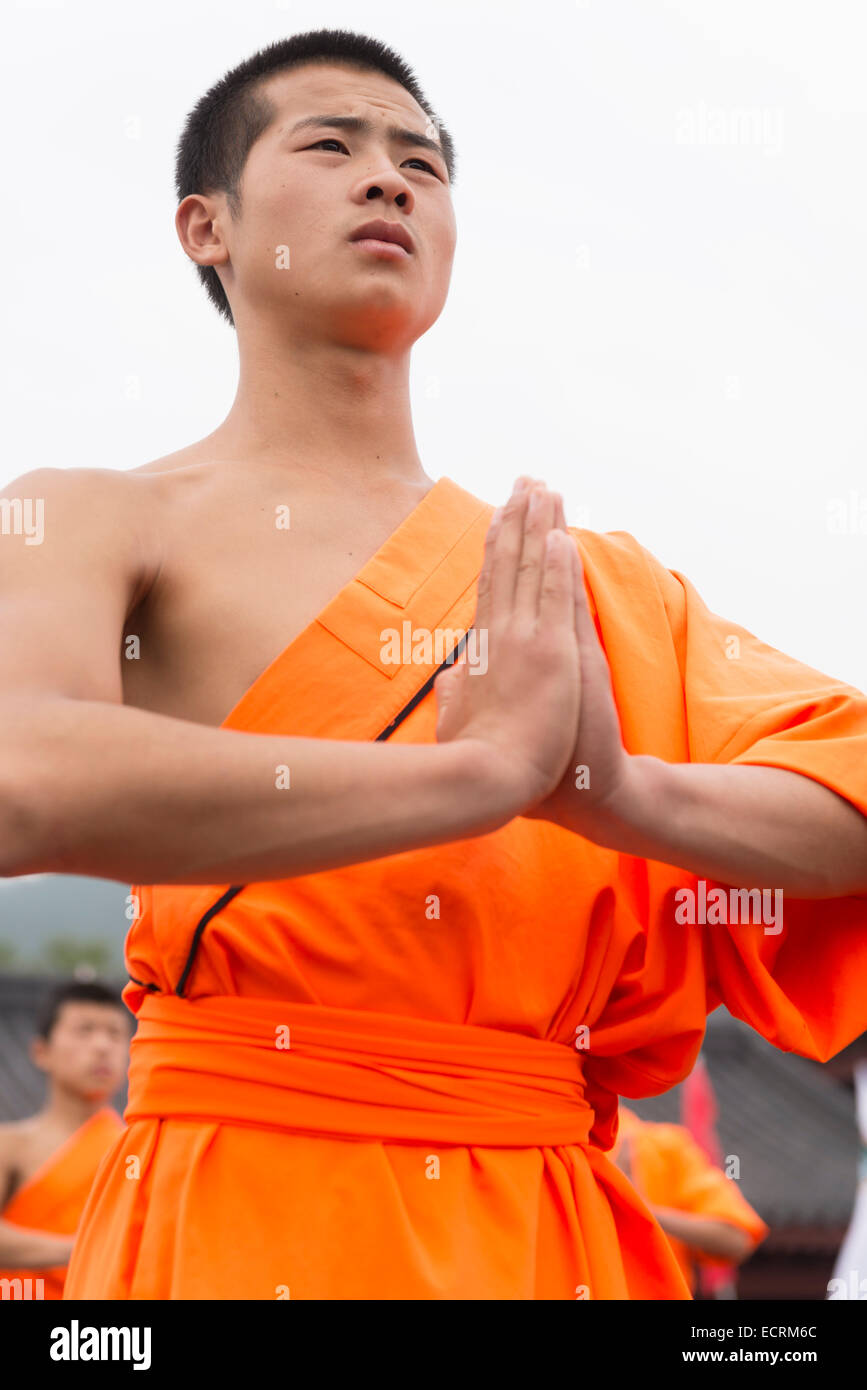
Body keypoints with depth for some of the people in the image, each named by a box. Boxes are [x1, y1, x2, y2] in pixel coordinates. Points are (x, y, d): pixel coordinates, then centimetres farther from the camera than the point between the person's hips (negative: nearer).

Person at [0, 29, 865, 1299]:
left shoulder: (598, 587, 11)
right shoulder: (102, 525, -1)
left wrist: (620, 791, -17)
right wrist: (485, 771, -22)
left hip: (541, 1233, 4)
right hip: (240, 1226, -4)